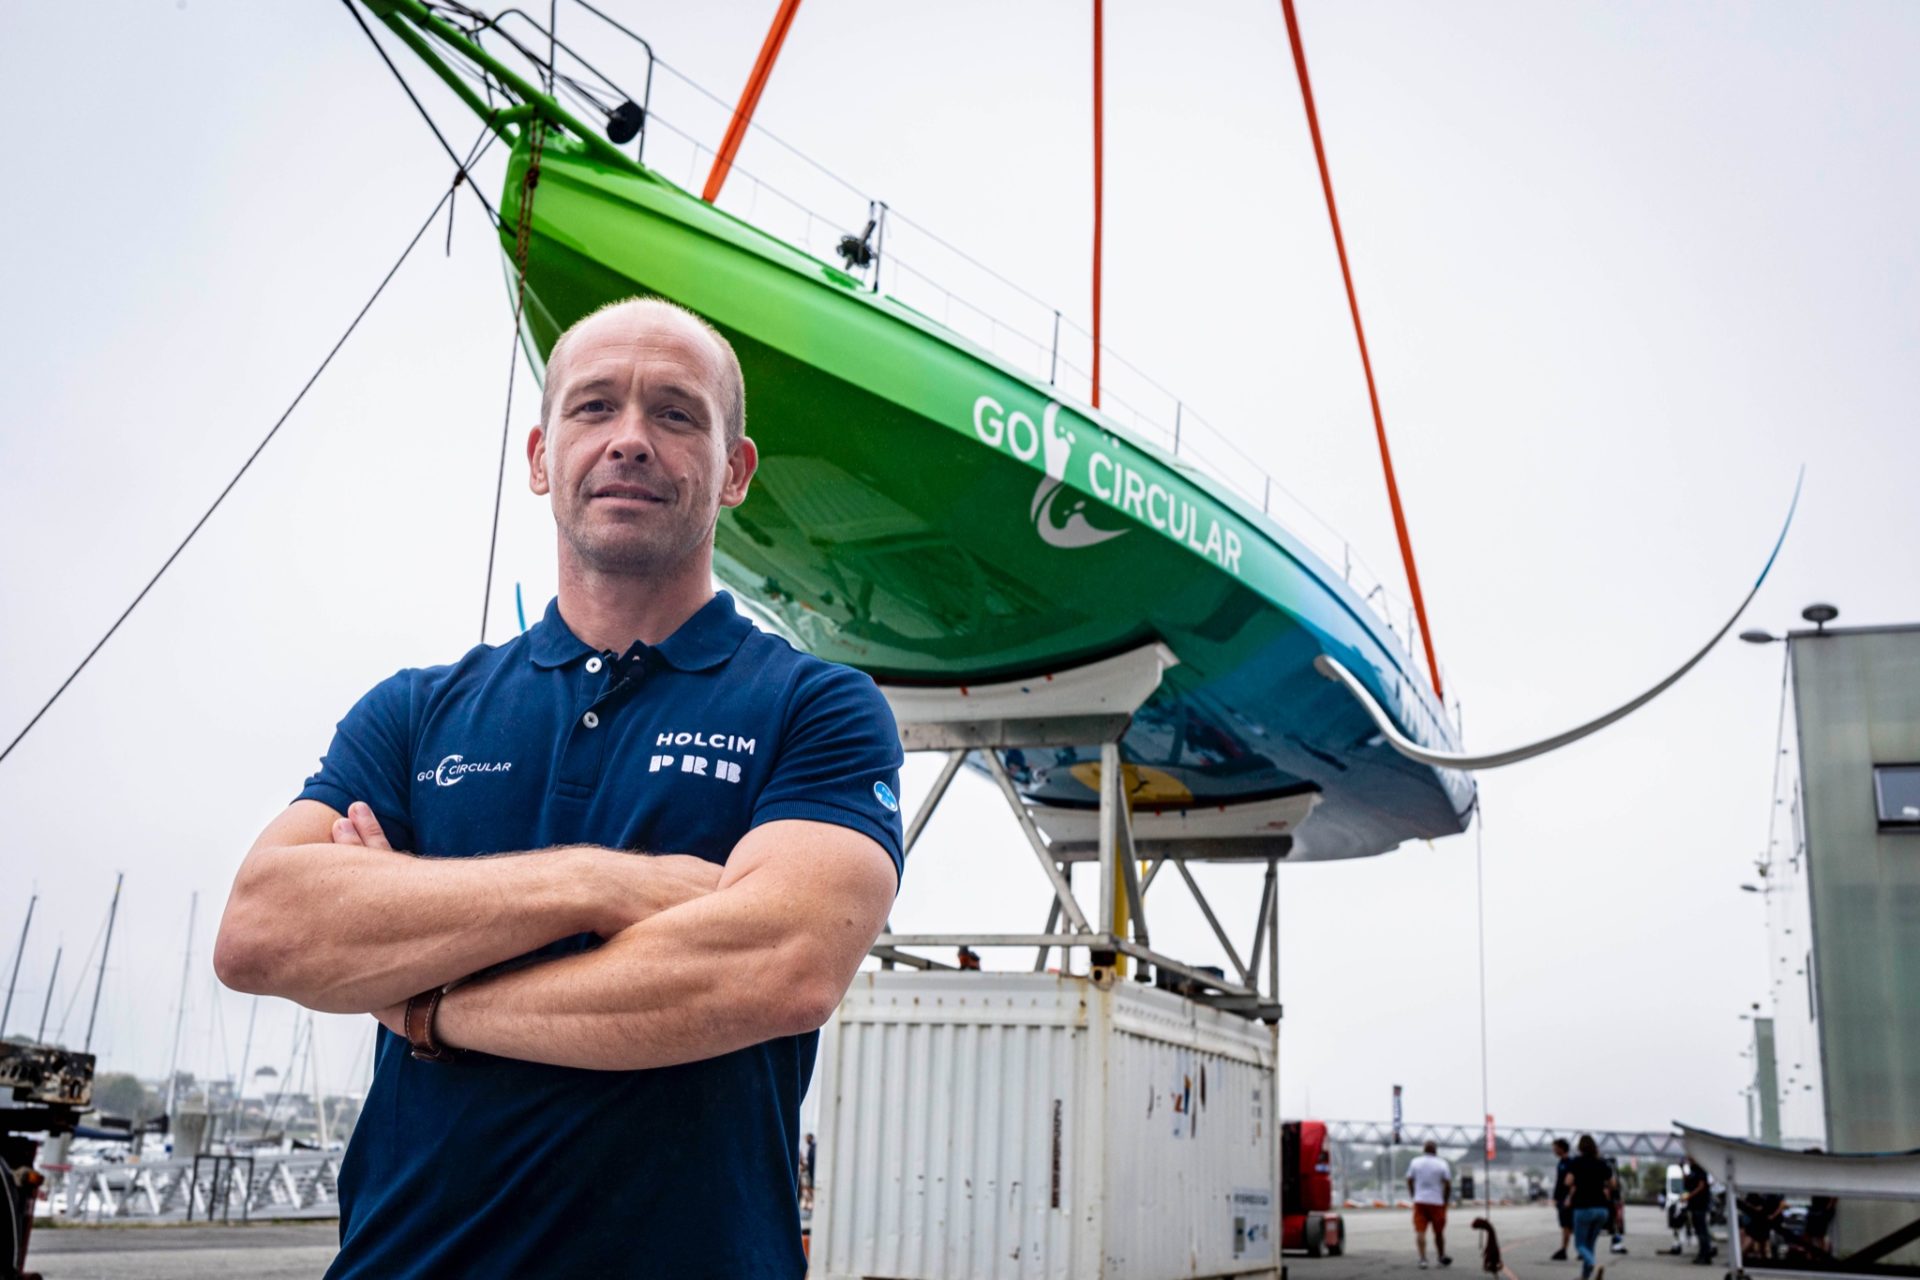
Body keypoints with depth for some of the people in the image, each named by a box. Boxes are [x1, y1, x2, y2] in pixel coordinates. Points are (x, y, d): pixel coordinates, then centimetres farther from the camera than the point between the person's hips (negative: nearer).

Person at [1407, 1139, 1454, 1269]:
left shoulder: (1415, 1162, 3)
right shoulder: (1442, 1164, -4)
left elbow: (1409, 1181, 7)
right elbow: (1448, 1184, -6)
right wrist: (1446, 1201, 7)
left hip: (1419, 1201, 1)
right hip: (1437, 1202, -1)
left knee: (1420, 1231, -2)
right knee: (1439, 1232, 14)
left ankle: (1423, 1259, -12)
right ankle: (1441, 1257, 27)